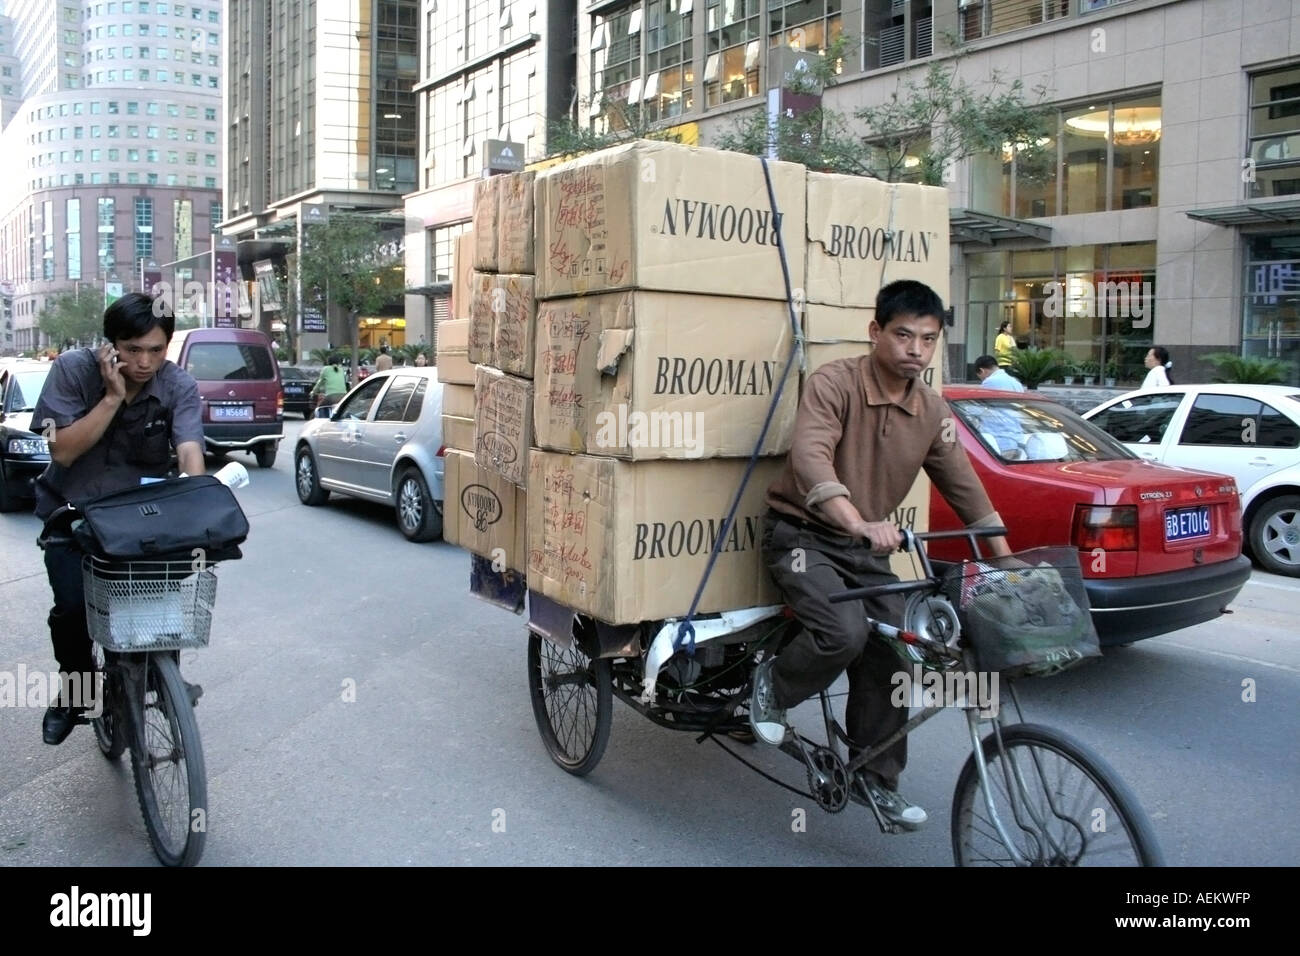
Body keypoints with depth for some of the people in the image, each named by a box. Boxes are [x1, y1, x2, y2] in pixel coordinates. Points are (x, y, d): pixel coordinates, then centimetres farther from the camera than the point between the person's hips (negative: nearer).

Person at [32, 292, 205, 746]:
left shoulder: (180, 386, -16)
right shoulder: (73, 369, -17)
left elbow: (189, 450, -28)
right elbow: (63, 451, -20)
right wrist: (113, 397, -28)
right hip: (73, 508, -1)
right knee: (72, 604, -16)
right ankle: (75, 690, 12)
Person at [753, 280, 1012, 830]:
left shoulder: (932, 412, 1)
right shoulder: (835, 382, -18)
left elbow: (966, 489, 8)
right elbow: (810, 459, -34)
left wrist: (1008, 564, 4)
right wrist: (861, 523, -48)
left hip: (867, 548, 6)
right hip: (802, 536, -6)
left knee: (891, 651, -3)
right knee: (845, 633, -27)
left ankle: (876, 778, 17)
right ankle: (772, 685, 4)